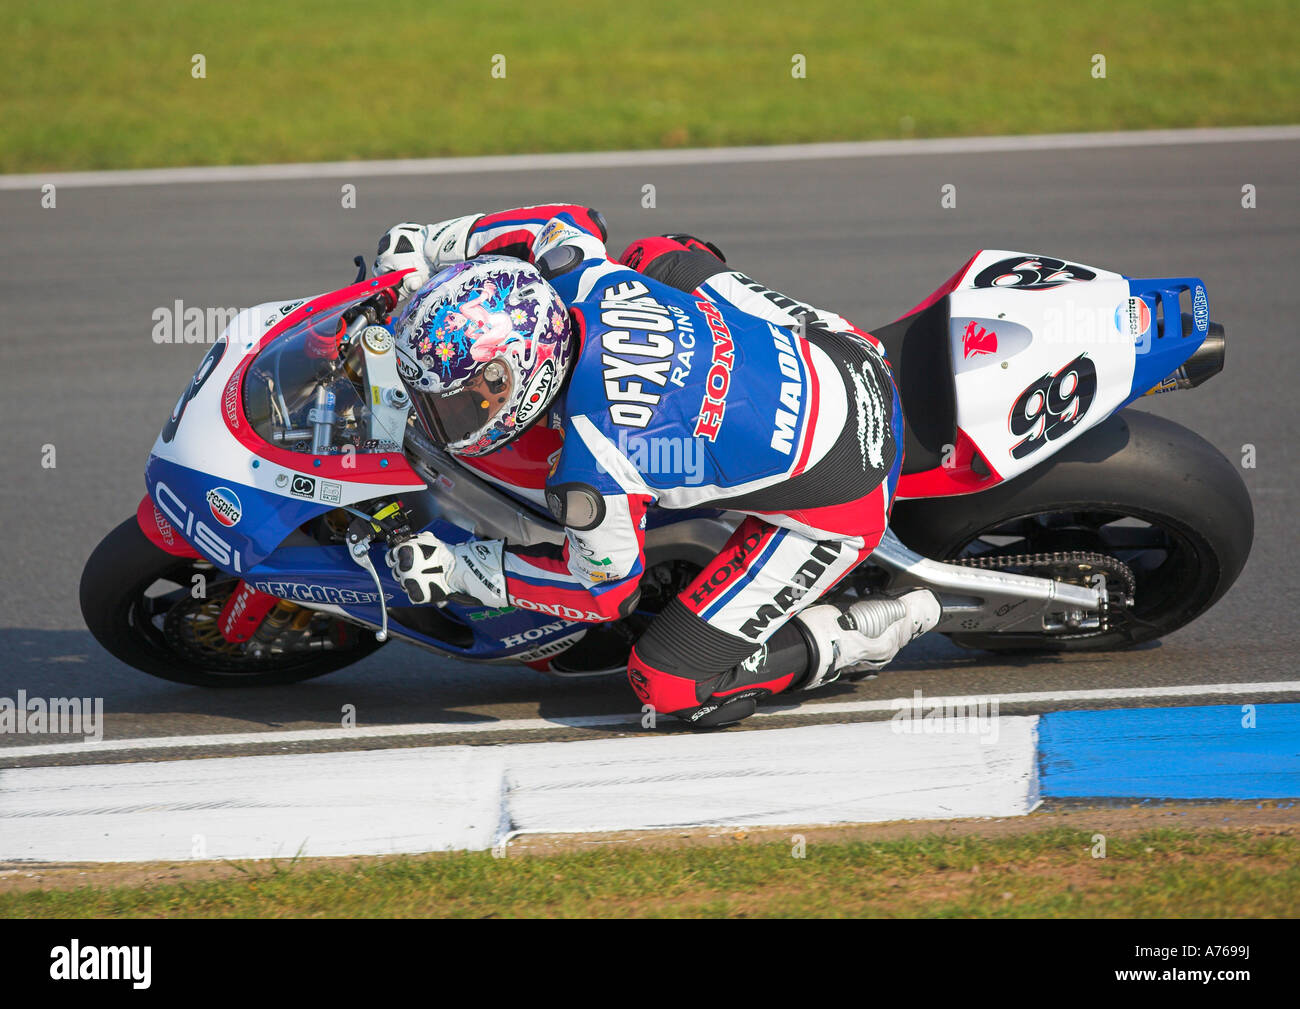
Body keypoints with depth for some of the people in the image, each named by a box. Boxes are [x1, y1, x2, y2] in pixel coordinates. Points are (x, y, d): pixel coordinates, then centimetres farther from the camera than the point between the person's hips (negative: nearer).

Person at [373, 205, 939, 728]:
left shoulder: (593, 463, -31)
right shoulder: (582, 278, -13)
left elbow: (605, 590, -12)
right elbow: (573, 223, 15)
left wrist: (456, 570, -6)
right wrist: (426, 246, 14)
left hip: (840, 497, -8)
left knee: (671, 687, -3)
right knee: (658, 254, 26)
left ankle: (857, 639, 7)